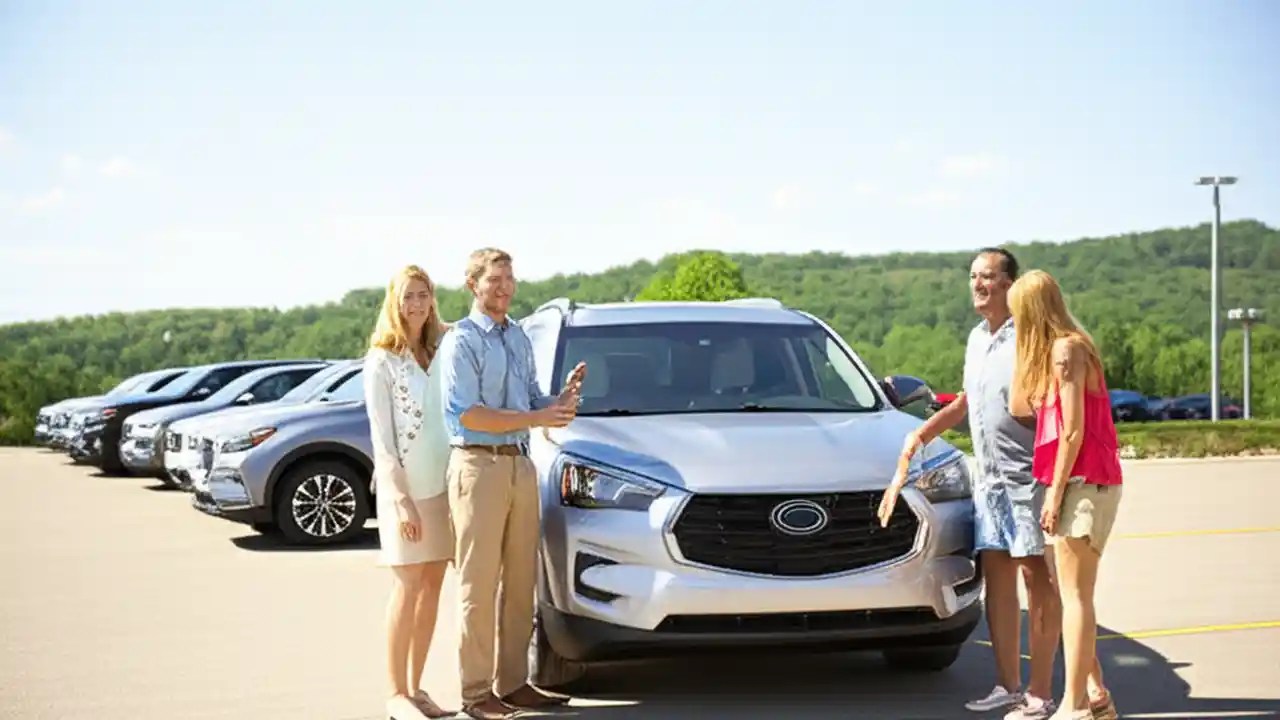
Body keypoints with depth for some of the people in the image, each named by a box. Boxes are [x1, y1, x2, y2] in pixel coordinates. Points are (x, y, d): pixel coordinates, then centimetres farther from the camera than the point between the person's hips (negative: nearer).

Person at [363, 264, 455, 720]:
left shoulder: (444, 349, 10)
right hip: (405, 487, -5)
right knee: (408, 587, -5)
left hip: (444, 483, 5)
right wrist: (402, 500, -14)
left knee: (432, 588, 7)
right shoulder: (382, 362, -4)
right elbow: (382, 439, -8)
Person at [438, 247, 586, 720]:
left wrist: (563, 400, -2)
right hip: (480, 465, -7)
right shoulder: (462, 341, -6)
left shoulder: (520, 339, 17)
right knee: (479, 583, -5)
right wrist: (537, 418, -18)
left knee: (520, 581, 8)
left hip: (521, 464, 7)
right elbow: (465, 414, -15)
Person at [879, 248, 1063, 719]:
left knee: (1038, 579, -2)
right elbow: (965, 402, 26)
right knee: (996, 578, 9)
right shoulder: (976, 339, 15)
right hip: (988, 477, 8)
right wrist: (920, 435, 19)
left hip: (1028, 475, -8)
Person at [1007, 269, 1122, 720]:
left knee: (1074, 595, -8)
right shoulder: (1063, 347, 17)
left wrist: (1055, 492, -16)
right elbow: (1020, 406, 17)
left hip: (1083, 482, -10)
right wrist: (1022, 352, 17)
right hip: (1088, 483, 10)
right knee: (1075, 594, 14)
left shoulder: (1066, 349, -12)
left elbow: (1073, 429, -18)